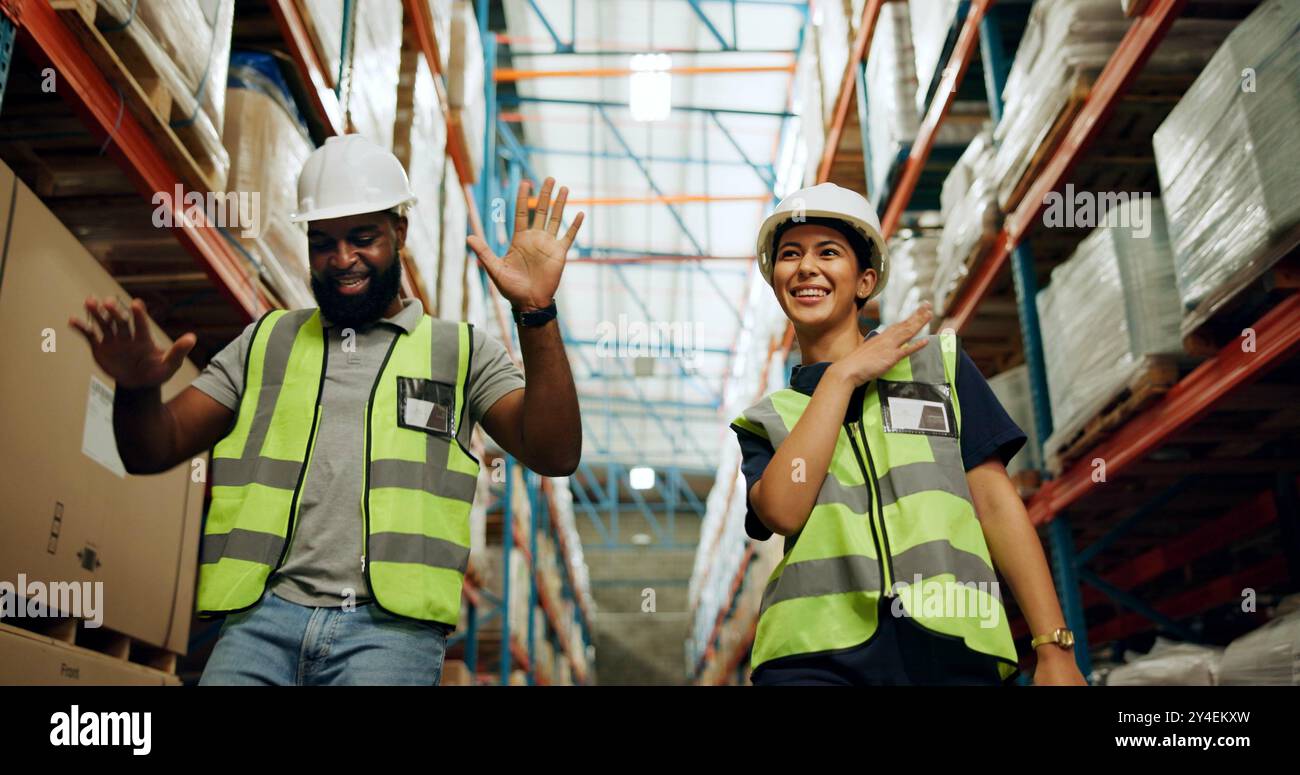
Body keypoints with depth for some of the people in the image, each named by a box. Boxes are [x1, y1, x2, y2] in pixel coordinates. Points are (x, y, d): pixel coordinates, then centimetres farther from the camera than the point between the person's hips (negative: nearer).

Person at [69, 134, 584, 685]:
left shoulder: (459, 350, 11)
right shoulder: (267, 341, 19)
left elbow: (554, 455, -2)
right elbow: (154, 451, 16)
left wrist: (535, 313, -13)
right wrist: (136, 390, -8)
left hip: (390, 625, -2)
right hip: (264, 614, 2)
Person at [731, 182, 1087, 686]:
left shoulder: (938, 360, 14)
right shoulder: (765, 420, 15)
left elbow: (995, 502, 9)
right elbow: (783, 512, -6)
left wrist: (1056, 649, 2)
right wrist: (843, 375, -1)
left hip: (953, 649, 0)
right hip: (817, 655, 0)